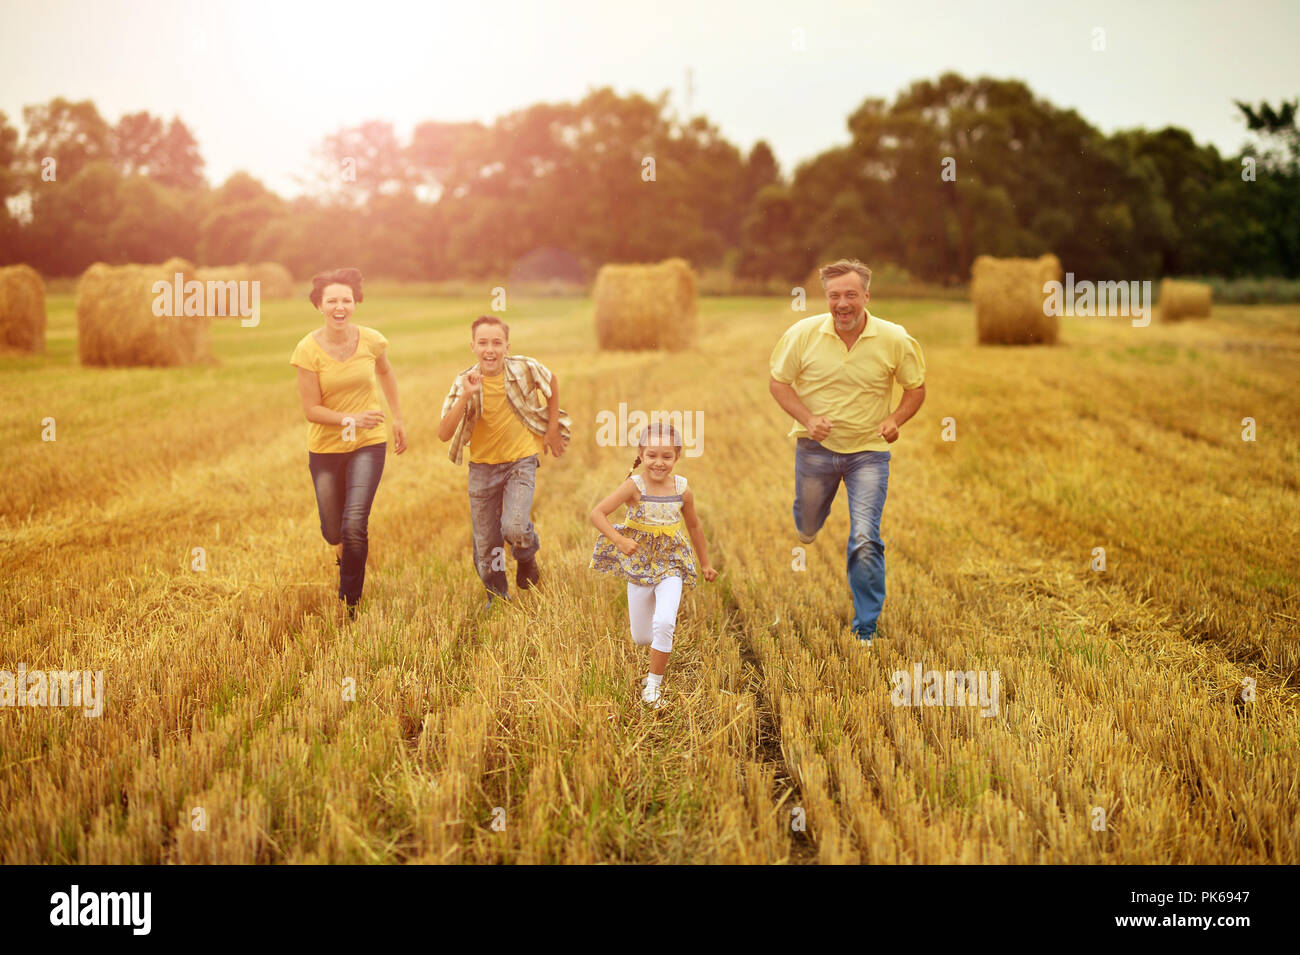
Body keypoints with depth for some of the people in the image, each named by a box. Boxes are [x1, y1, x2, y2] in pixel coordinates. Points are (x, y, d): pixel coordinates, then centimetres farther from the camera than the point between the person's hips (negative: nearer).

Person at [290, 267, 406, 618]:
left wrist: (398, 419, 15)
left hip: (368, 444, 0)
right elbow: (311, 409, -13)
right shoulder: (308, 349, -15)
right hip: (325, 447, 1)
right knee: (333, 533, 13)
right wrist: (351, 419, -28)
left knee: (354, 526, -17)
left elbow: (385, 372, 14)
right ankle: (344, 551, 52)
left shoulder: (371, 340, -10)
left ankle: (349, 603, 0)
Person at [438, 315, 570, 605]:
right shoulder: (464, 382, -13)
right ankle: (497, 597, 33)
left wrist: (553, 428, 7)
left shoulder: (525, 369, -15)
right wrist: (465, 396, -32)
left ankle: (527, 557, 15)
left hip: (521, 459, -2)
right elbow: (444, 434, -20)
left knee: (514, 529, -22)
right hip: (483, 464, 2)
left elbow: (552, 383, 9)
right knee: (486, 543, 8)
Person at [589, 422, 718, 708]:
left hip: (671, 565, 1)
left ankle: (654, 684, -7)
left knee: (664, 623, -24)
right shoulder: (634, 487, -16)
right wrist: (618, 539, -36)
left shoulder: (682, 491, -6)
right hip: (639, 565, -1)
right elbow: (597, 514, -22)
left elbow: (694, 526, 11)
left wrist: (705, 564, 18)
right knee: (641, 638, 10)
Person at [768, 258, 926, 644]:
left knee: (866, 540, -11)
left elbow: (916, 388, 2)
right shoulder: (803, 334, -12)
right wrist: (808, 418, -17)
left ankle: (864, 630, 3)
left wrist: (895, 420, -16)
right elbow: (779, 382, -1)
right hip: (815, 448, 2)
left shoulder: (895, 339, -12)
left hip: (869, 450, -1)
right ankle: (806, 527, 62)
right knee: (807, 530, 20)